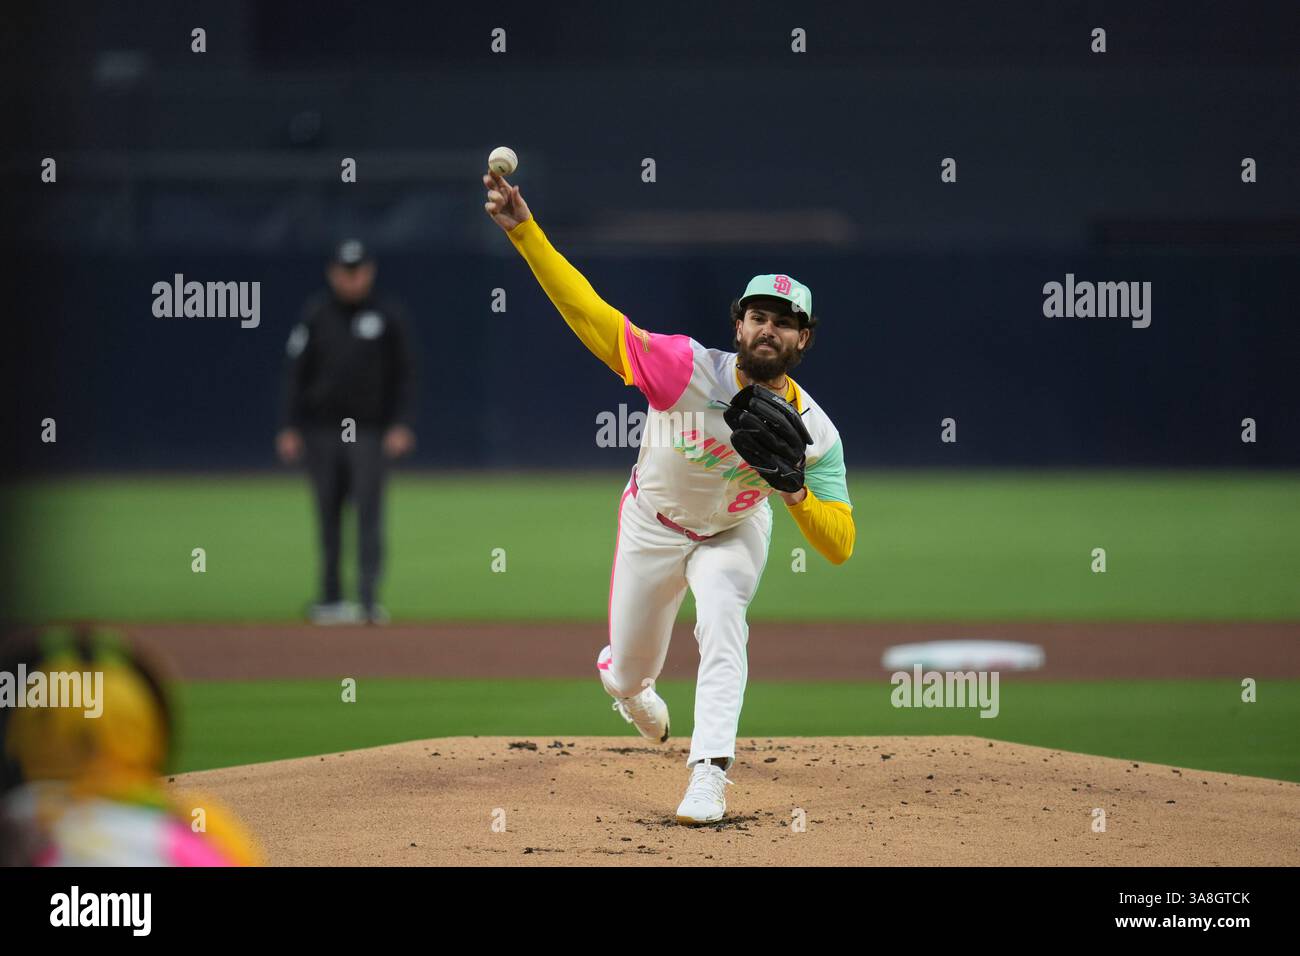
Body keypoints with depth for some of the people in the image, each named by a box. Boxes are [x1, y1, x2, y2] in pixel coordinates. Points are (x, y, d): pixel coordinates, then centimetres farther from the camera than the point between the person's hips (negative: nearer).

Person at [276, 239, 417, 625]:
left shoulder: (388, 317, 4)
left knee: (369, 513, -10)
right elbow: (296, 373, 6)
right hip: (321, 431, 2)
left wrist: (400, 425, -5)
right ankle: (330, 597, 12)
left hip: (369, 433, -2)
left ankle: (369, 597, -15)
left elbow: (403, 376, 5)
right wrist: (289, 428, -1)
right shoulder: (315, 316, 6)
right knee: (328, 517, 5)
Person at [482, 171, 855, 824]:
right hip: (654, 526, 0)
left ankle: (709, 774, -30)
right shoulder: (691, 370, -31)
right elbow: (593, 316, -37)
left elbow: (840, 546, -27)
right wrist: (524, 232, -47)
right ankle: (630, 684, 54)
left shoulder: (814, 431, -26)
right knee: (626, 674, 13)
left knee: (722, 619, -32)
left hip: (734, 532, 0)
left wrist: (796, 492, -46)